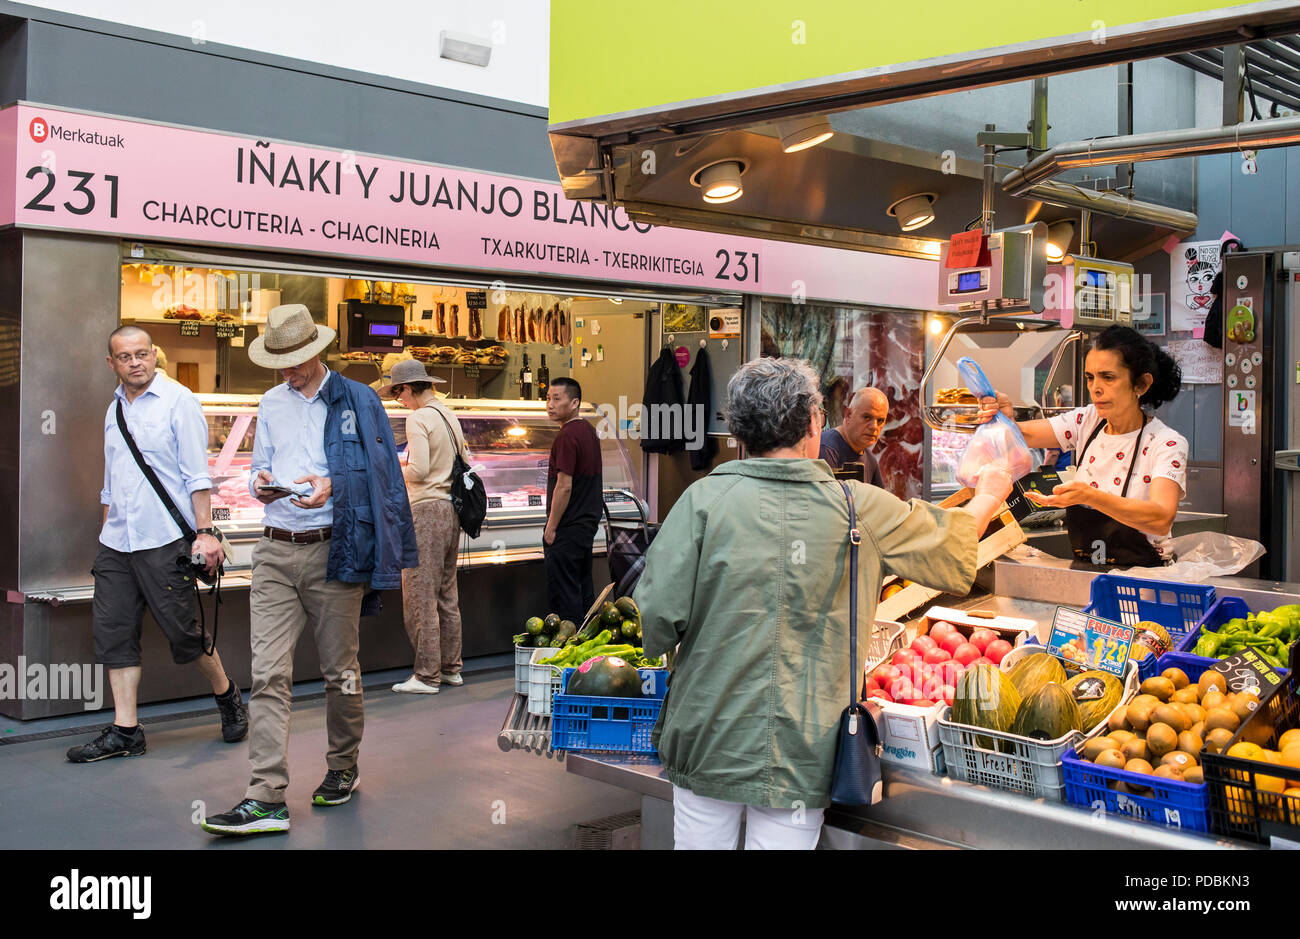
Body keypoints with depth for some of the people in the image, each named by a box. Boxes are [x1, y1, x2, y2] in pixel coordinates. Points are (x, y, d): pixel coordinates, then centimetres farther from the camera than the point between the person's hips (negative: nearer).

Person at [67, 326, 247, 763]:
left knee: (184, 632, -1)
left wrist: (205, 533, -15)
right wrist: (108, 533, 18)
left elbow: (197, 474, -8)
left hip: (165, 539, -6)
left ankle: (228, 698, 22)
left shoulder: (177, 400, -3)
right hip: (115, 544, 6)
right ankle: (125, 731, 9)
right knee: (113, 633, 3)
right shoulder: (114, 410, 16)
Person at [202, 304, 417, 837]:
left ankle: (342, 769, 28)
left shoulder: (357, 400, 3)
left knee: (339, 670, 7)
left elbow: (378, 474, 1)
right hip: (275, 552, 3)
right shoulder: (271, 403, 17)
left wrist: (332, 485, -16)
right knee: (268, 673, -6)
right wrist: (260, 485, -1)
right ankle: (266, 798, -7)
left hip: (332, 551, -3)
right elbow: (260, 468, 22)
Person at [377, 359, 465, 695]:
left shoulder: (418, 419, -11)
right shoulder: (449, 416, 15)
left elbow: (419, 470, -19)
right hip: (451, 509, 9)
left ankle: (427, 675, -3)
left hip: (426, 510, -9)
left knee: (420, 594, -5)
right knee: (446, 592, 14)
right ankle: (451, 668, 20)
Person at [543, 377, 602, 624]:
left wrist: (551, 527, -15)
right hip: (588, 522, 10)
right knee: (583, 589, 16)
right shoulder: (588, 430, 13)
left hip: (568, 529, -10)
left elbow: (564, 486, -21)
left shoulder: (568, 435, -17)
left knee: (564, 594, -4)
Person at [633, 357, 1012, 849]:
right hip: (801, 754, 0)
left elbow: (656, 620, -12)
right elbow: (952, 557, 13)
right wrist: (987, 497, 33)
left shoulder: (704, 499, -9)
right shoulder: (862, 510, -5)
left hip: (706, 739, 0)